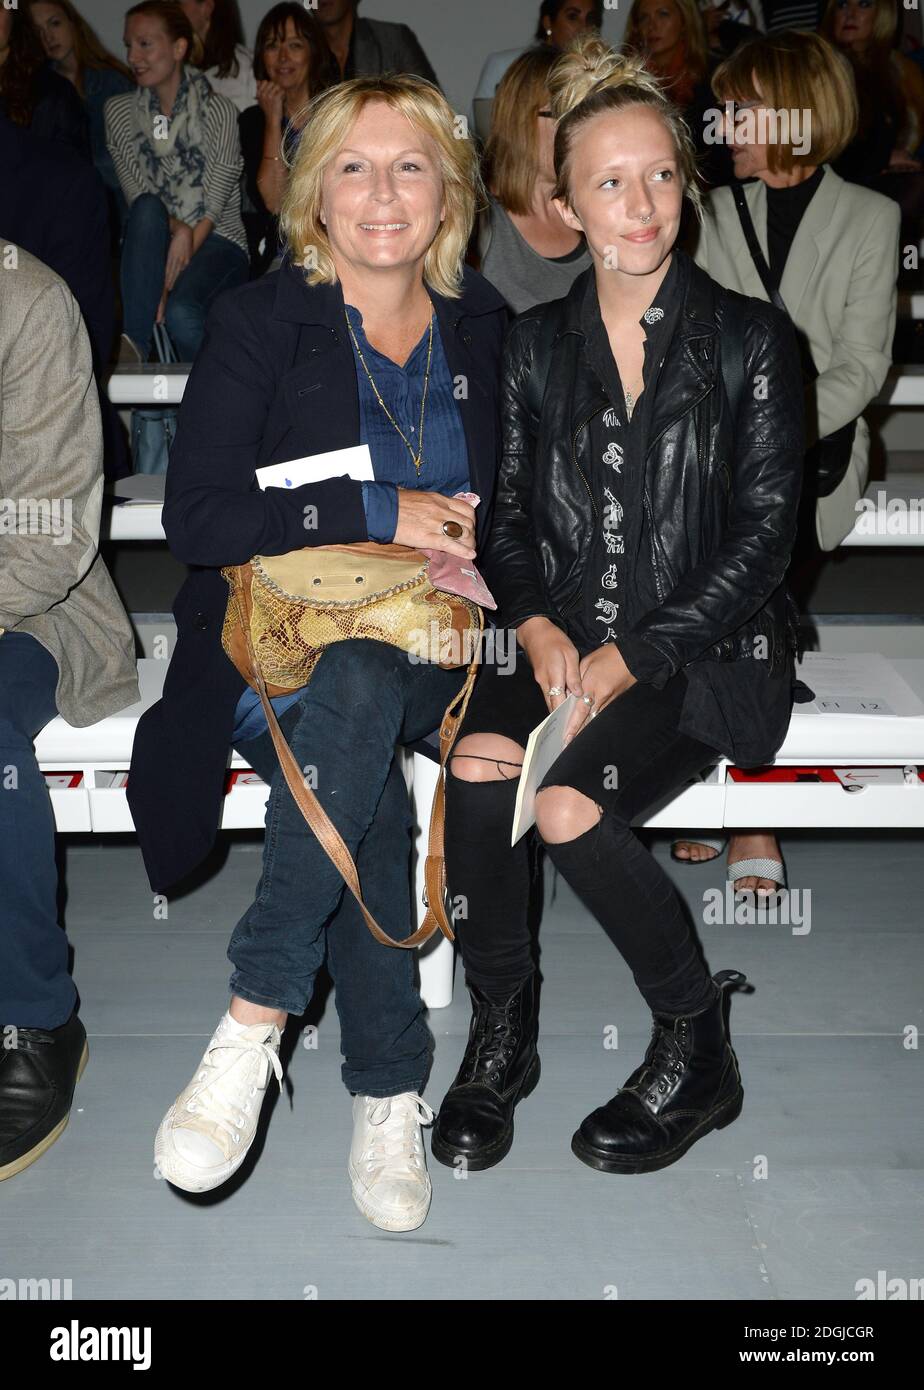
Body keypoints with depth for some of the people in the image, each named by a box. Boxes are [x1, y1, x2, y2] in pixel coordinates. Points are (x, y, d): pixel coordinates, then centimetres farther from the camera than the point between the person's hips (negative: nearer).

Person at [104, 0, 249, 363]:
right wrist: (176, 227, -21)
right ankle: (134, 345, -35)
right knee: (148, 208, -32)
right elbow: (137, 196, 1)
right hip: (152, 242, 4)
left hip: (216, 242, -3)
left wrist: (169, 281, -20)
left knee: (181, 311, -35)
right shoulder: (119, 111, 6)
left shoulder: (218, 112, -5)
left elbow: (212, 209, -11)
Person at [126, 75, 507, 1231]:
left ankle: (255, 1017, -27)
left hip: (430, 656, 2)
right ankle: (389, 1090, -31)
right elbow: (195, 517, -8)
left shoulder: (485, 330, 13)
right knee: (356, 689, -37)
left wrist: (468, 546, -4)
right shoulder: (259, 322, 2)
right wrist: (379, 515, -13)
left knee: (361, 693, -34)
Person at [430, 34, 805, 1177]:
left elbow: (766, 534, -4)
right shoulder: (537, 344, 12)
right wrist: (537, 624, -9)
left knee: (564, 802, -30)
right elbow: (511, 516, 12)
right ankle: (499, 1032, -6)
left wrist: (637, 656, -14)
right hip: (563, 643, 3)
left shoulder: (751, 338, 2)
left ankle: (694, 1050, -5)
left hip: (703, 651, -3)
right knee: (474, 765, -29)